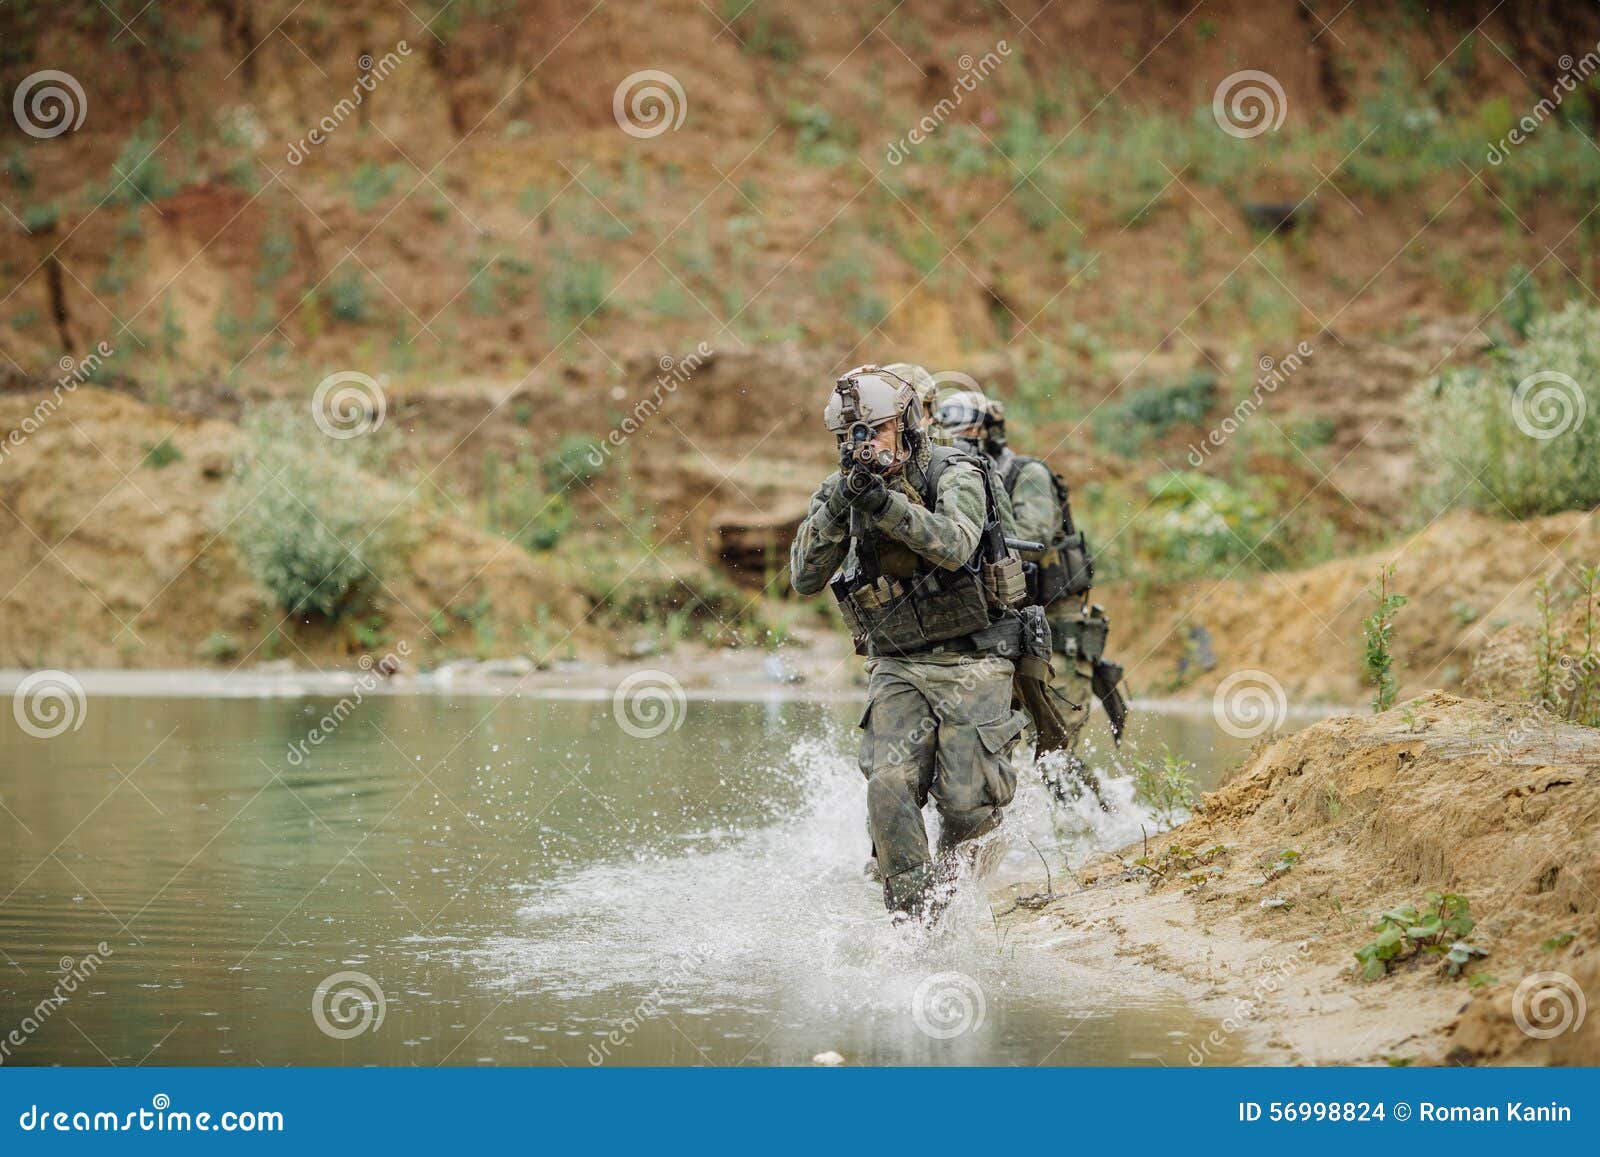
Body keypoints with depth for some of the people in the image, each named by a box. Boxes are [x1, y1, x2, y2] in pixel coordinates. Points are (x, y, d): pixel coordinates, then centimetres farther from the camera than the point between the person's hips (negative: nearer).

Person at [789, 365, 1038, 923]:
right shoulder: (838, 494, 3)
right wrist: (839, 505, -23)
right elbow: (804, 578, -9)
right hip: (898, 668, 3)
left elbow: (955, 546, -30)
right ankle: (912, 918, -8)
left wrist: (883, 501, -39)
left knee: (968, 805, -9)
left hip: (971, 662, -3)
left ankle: (953, 860, 27)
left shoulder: (954, 476, -10)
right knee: (890, 787, -19)